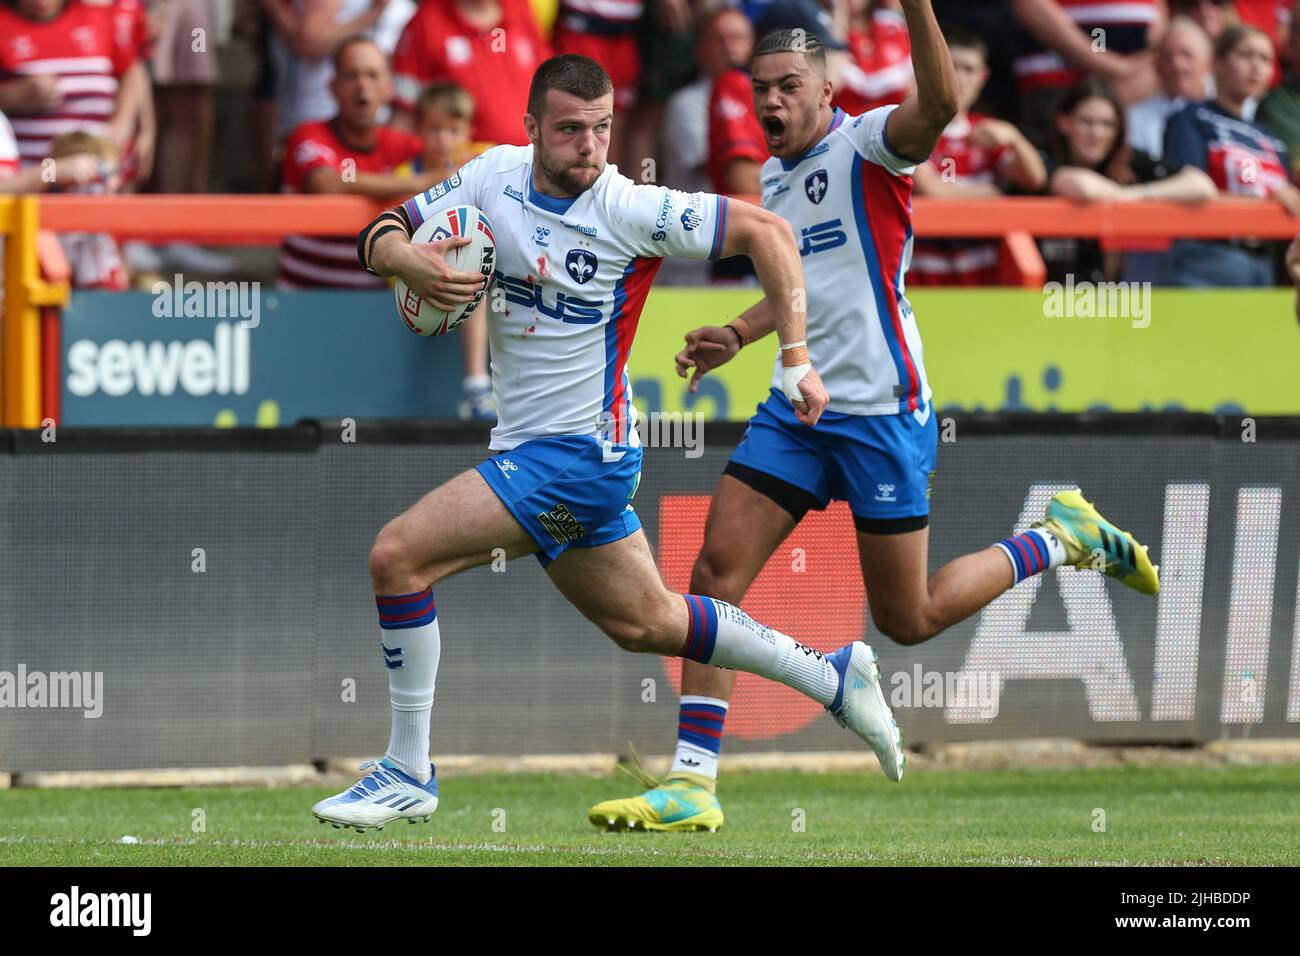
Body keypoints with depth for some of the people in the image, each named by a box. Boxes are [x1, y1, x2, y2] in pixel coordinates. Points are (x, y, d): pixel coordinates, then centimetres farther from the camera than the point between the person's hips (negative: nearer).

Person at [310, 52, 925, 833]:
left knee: (399, 555, -16)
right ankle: (833, 677, 37)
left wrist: (797, 359, -18)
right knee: (644, 623, 22)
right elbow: (381, 234, 5)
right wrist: (407, 258, -19)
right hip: (529, 447, 8)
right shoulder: (496, 175, 0)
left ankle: (409, 774, -6)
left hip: (578, 453, -8)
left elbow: (764, 230, -13)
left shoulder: (628, 211, -17)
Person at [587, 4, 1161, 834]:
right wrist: (737, 337, 18)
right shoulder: (774, 178, 13)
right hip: (798, 410, 7)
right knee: (715, 574, -8)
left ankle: (1063, 538, 24)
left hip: (881, 413, -7)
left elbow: (940, 103, -34)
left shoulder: (866, 146, -10)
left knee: (909, 621, 2)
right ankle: (691, 784, -7)